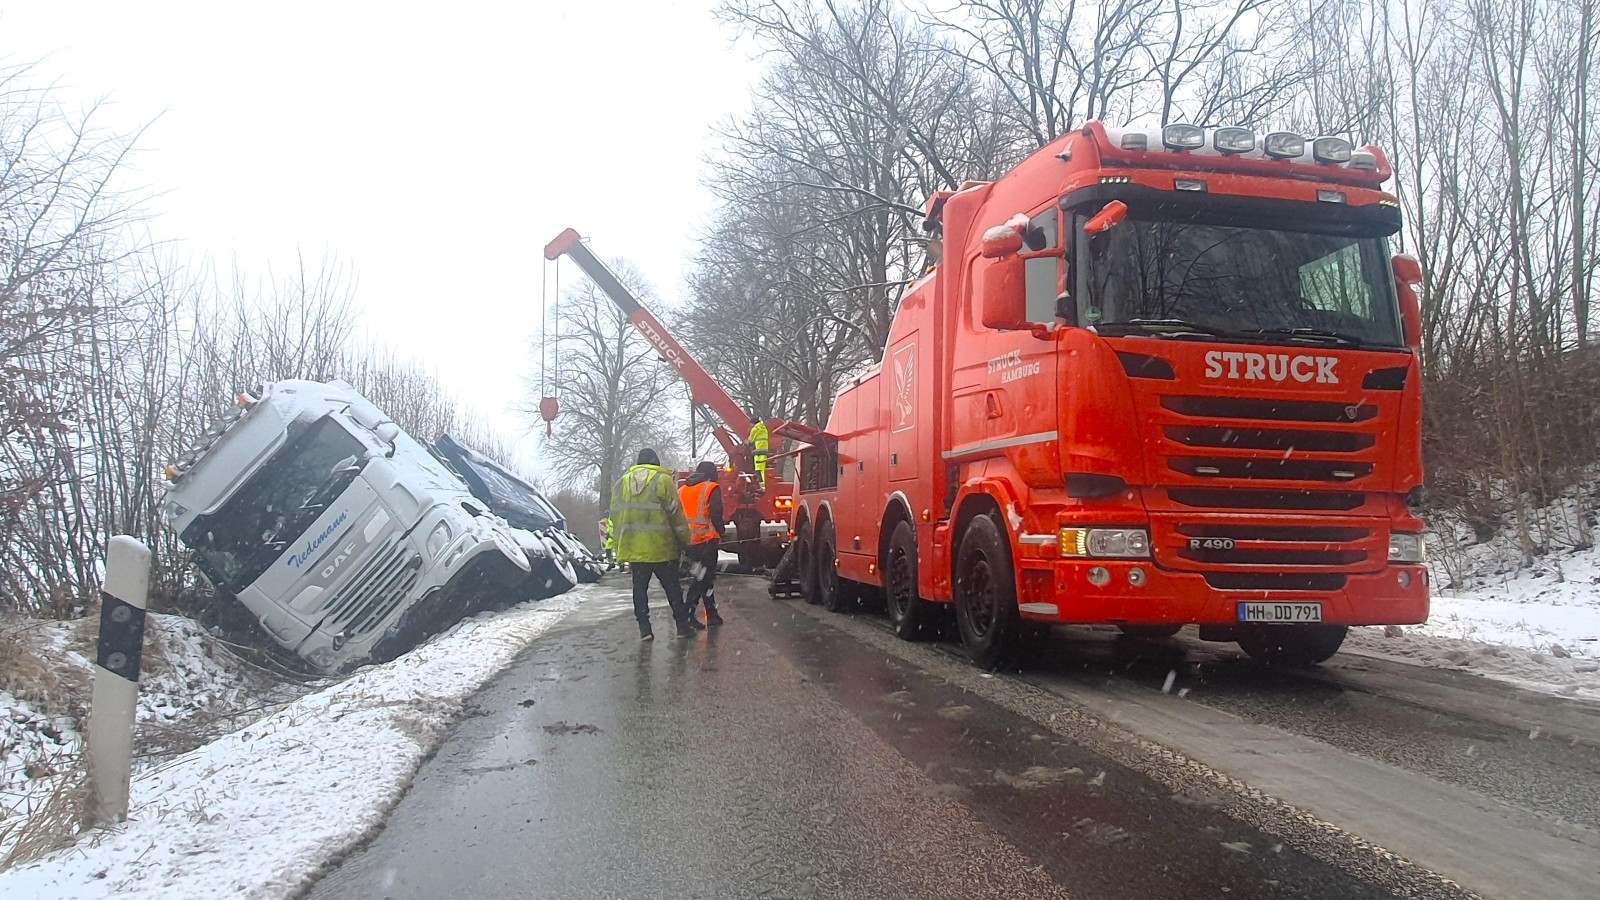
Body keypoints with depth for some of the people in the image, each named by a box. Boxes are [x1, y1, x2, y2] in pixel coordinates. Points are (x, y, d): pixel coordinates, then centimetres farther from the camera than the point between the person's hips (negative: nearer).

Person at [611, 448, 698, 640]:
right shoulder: (662, 480, -4)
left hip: (632, 548, 3)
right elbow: (676, 514, -5)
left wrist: (620, 543, 18)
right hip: (660, 547, -3)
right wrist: (684, 541, 3)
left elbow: (616, 516, 12)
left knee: (640, 587, 8)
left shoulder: (621, 482, 10)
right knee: (672, 586, 5)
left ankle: (644, 628, 4)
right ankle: (683, 625, 7)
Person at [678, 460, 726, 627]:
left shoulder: (681, 490, 15)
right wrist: (720, 535, -5)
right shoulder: (712, 489, -4)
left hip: (688, 542, 6)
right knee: (702, 578, -3)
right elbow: (716, 515, -13)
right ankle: (687, 613, -11)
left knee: (706, 577, 15)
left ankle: (712, 614, 16)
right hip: (706, 540, -6)